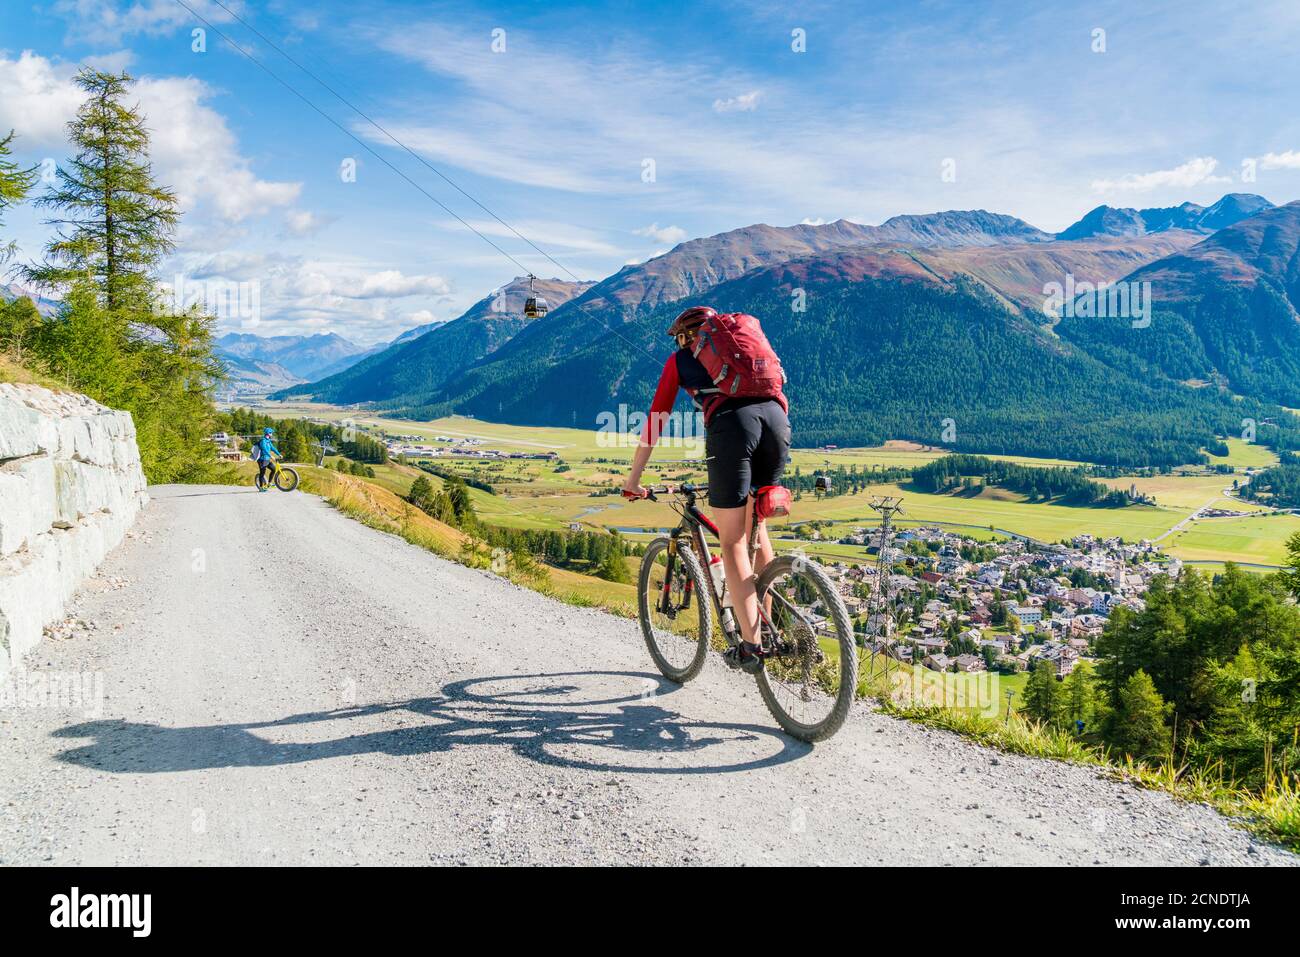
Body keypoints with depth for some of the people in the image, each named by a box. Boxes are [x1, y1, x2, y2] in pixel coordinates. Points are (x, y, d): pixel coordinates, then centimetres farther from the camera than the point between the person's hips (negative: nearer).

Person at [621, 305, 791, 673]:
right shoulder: (745, 341, 36)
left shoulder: (680, 360, 24)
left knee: (732, 542, 3)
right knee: (756, 528, 22)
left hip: (730, 423, -4)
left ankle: (751, 646, -1)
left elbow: (655, 422, 22)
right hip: (777, 418, 5)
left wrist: (633, 481, 29)